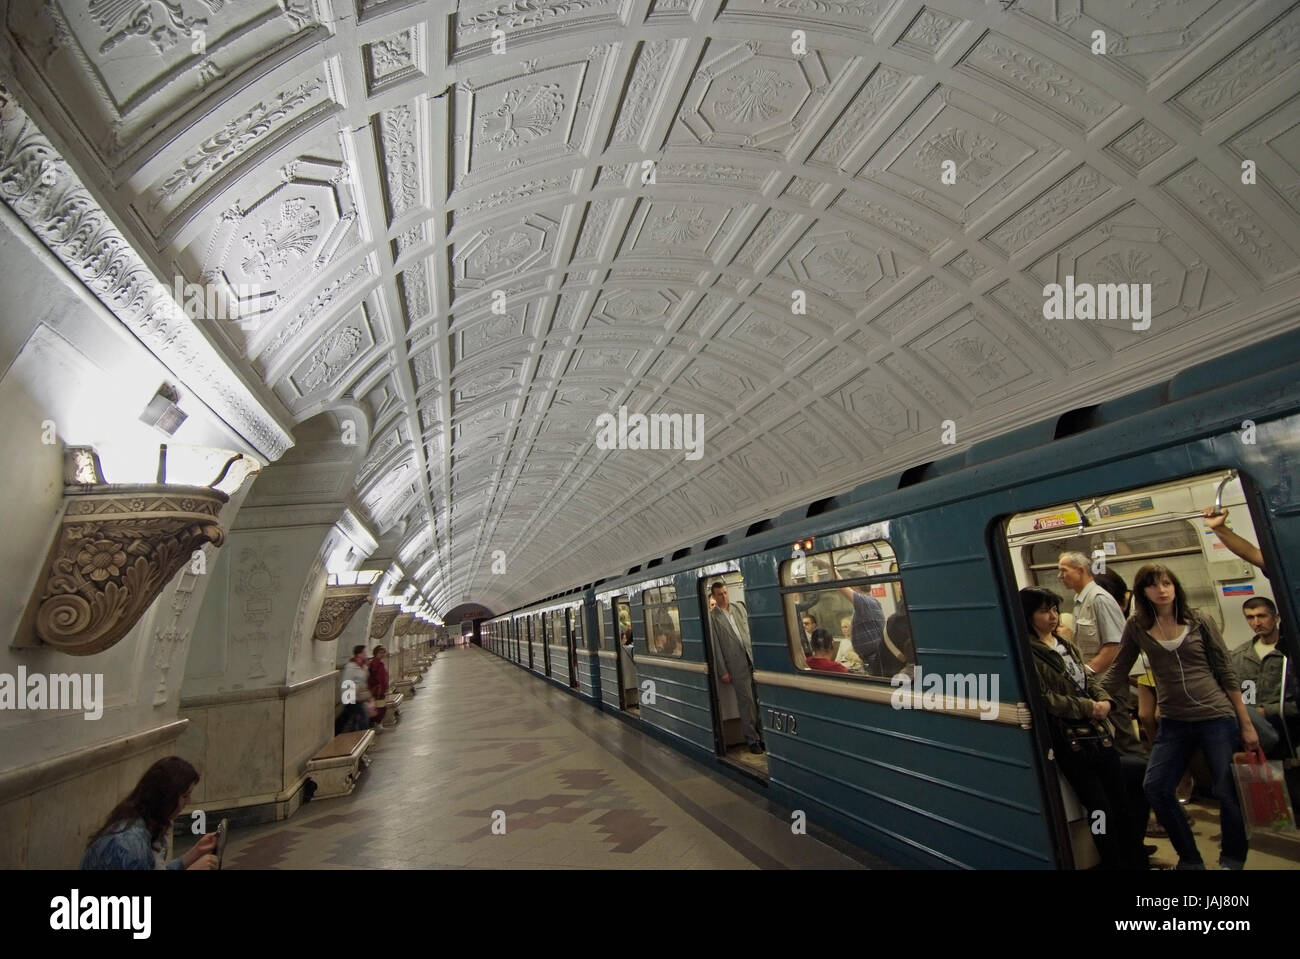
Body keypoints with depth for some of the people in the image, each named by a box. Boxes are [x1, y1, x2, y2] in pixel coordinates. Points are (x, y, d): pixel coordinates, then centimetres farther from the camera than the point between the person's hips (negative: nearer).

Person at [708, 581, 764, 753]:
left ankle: (763, 735, 20)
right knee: (746, 701, 1)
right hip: (736, 664, -4)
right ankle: (752, 739, 14)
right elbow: (715, 645, -3)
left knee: (761, 698, 7)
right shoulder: (712, 616, -3)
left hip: (753, 657, 4)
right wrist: (723, 671, -5)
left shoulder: (739, 607, 9)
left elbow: (750, 629, 13)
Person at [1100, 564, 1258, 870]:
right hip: (1173, 723, 1)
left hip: (1217, 718, -1)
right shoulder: (1137, 628, 0)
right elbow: (1118, 670, 4)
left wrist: (1246, 724, 2)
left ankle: (1233, 858, 29)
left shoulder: (1200, 622, -1)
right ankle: (1190, 859, 17)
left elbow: (1226, 673, 3)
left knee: (1228, 792, 3)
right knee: (1155, 788, -5)